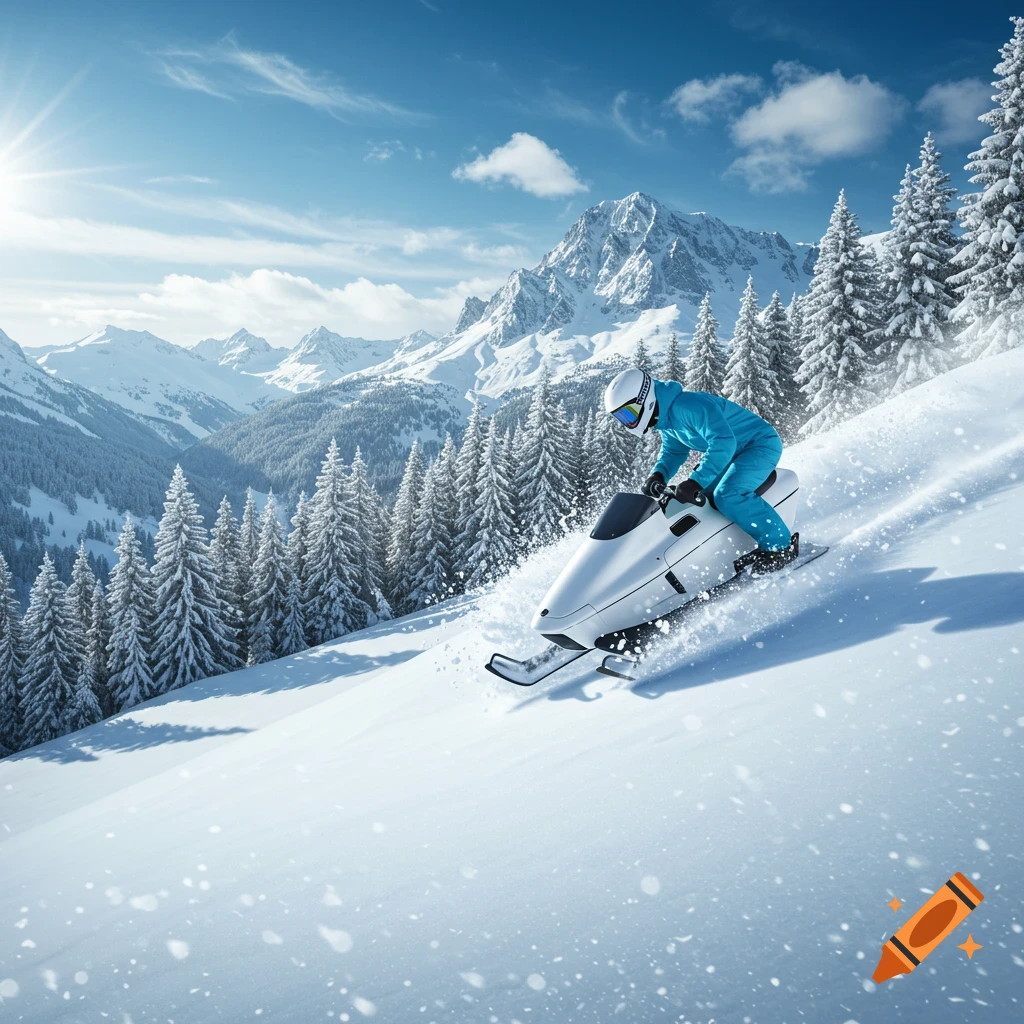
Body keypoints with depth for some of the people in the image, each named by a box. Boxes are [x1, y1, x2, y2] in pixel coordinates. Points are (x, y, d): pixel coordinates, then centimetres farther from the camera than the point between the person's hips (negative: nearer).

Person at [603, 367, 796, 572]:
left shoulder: (688, 406, -29)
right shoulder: (666, 419, 3)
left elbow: (723, 442, -37)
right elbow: (672, 452, 16)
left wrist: (695, 482, -40)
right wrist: (658, 475, -6)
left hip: (761, 443, -10)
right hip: (737, 453, 10)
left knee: (727, 495, -28)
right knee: (701, 497, 11)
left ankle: (781, 546, -16)